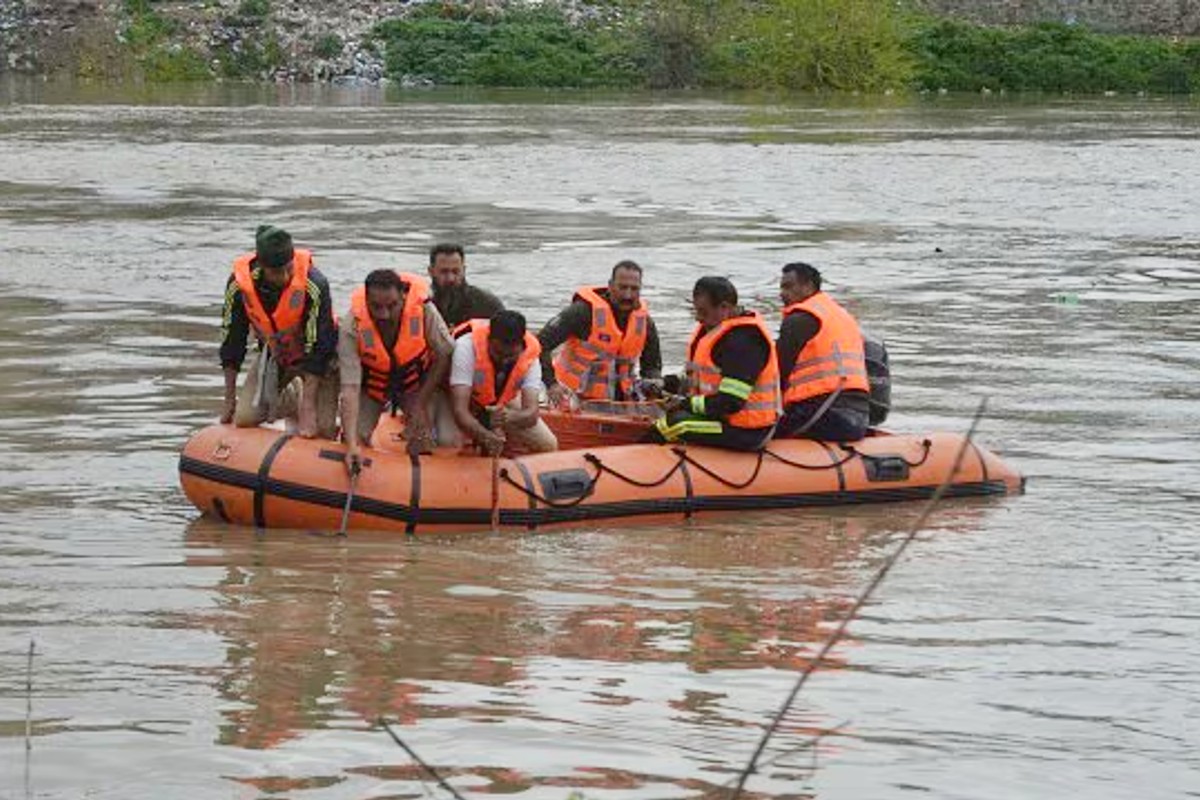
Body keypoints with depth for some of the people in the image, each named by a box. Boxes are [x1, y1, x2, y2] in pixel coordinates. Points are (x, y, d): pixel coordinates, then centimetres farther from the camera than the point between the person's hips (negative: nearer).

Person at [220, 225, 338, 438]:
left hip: (318, 356, -3)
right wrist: (230, 399, -6)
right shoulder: (239, 284, -22)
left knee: (323, 430, -15)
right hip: (273, 352, 3)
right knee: (244, 419, -9)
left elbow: (317, 348, -29)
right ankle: (288, 399, 22)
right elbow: (231, 341, -9)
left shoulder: (314, 285, -32)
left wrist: (308, 408, -31)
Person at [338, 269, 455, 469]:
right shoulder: (351, 328, -32)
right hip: (370, 384, 0)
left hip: (416, 383, 0)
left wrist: (421, 403, -17)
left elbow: (444, 355, -14)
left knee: (422, 444, -12)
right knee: (356, 438, -13)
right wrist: (351, 445, -44)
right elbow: (350, 387, -34)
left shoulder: (424, 310, -31)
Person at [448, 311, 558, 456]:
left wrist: (510, 417, -60)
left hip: (503, 403, 3)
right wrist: (485, 436, -64)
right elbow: (460, 410, -44)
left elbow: (531, 413, -36)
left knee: (548, 445, -6)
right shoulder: (467, 347, -38)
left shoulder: (529, 355, -28)